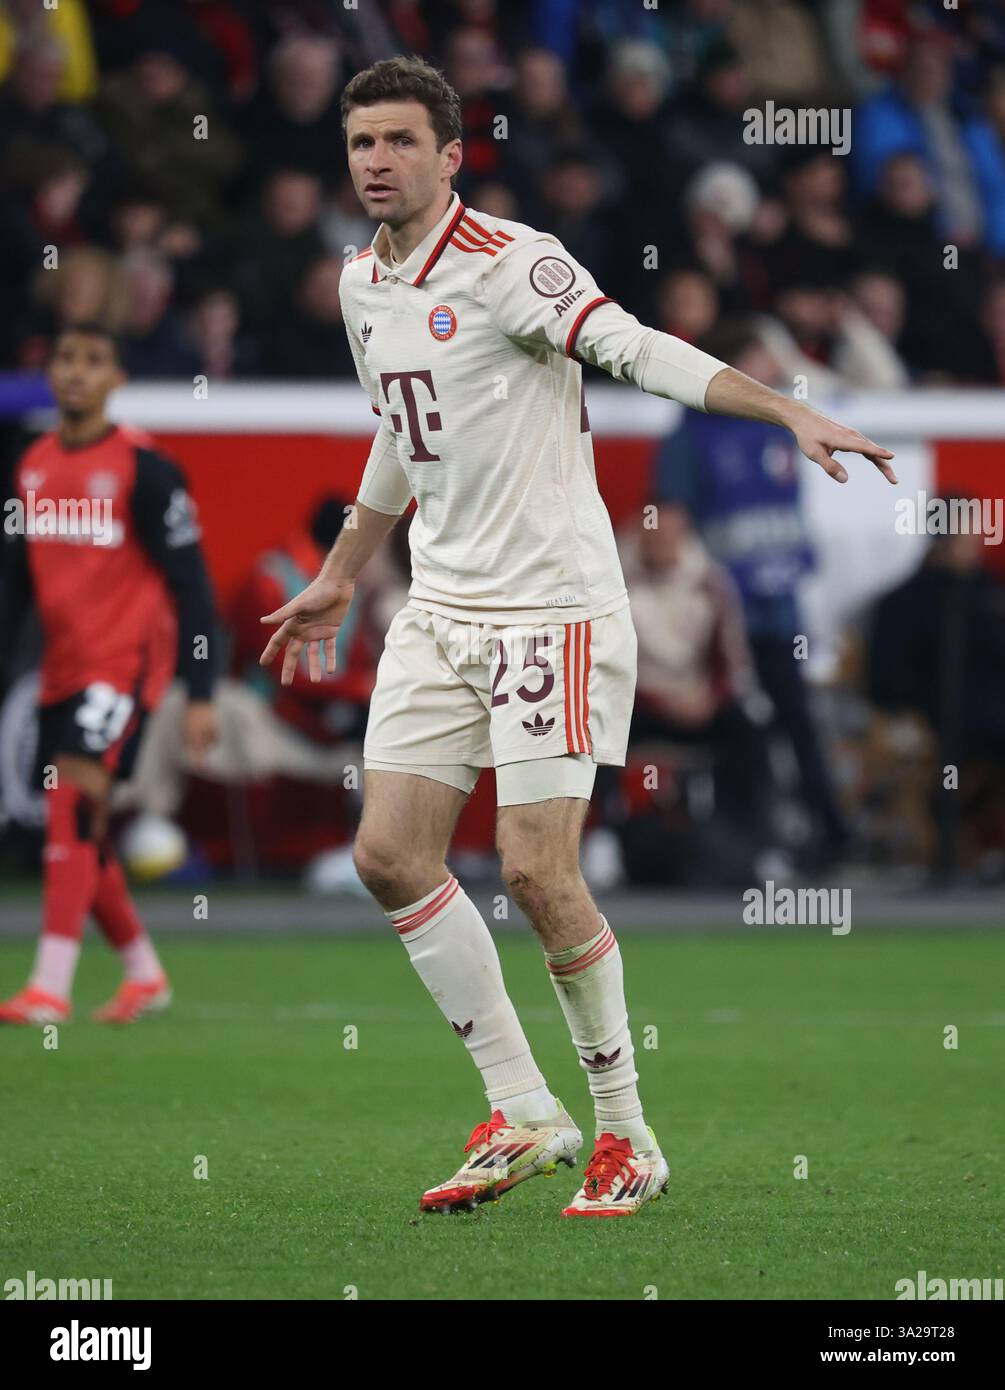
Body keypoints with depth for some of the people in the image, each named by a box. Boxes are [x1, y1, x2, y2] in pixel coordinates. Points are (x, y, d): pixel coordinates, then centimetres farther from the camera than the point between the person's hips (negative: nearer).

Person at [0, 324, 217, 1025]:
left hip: (126, 661, -7)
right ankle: (145, 972, 26)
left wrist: (201, 695, -11)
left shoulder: (143, 467, -9)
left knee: (74, 802, -19)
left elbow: (190, 583, -8)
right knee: (79, 834, 9)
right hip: (62, 670, 7)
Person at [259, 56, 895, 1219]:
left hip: (550, 607, -8)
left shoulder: (510, 265, -13)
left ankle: (626, 1136, 4)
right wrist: (336, 582, 37)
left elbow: (638, 350, -25)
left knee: (537, 872, -12)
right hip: (439, 609, 8)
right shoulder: (363, 285, 12)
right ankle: (521, 1115, 8)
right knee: (389, 854, -2)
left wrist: (792, 414, -38)